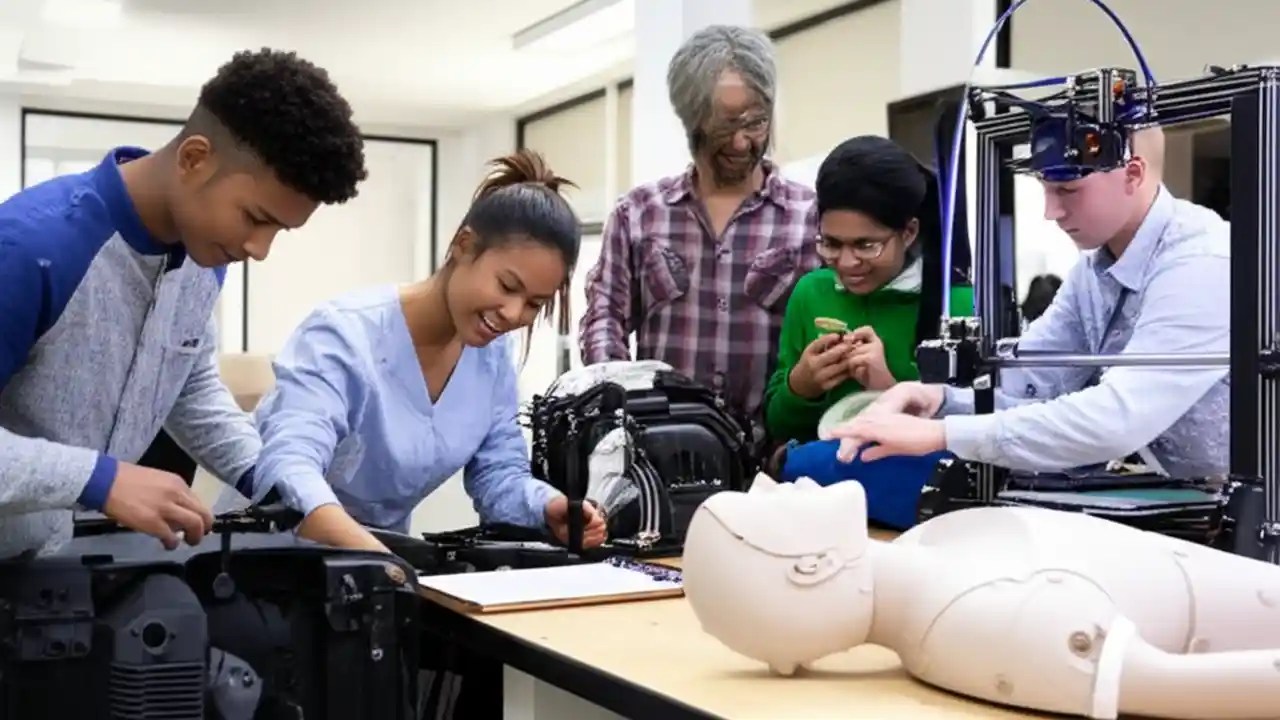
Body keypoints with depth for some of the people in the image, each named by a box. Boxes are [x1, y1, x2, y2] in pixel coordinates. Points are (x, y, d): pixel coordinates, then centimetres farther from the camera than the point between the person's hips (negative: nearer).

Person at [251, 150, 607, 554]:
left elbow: (498, 473, 4)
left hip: (384, 548, 6)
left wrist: (547, 508, -17)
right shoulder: (345, 335, -21)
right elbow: (288, 465, -34)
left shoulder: (492, 355, -2)